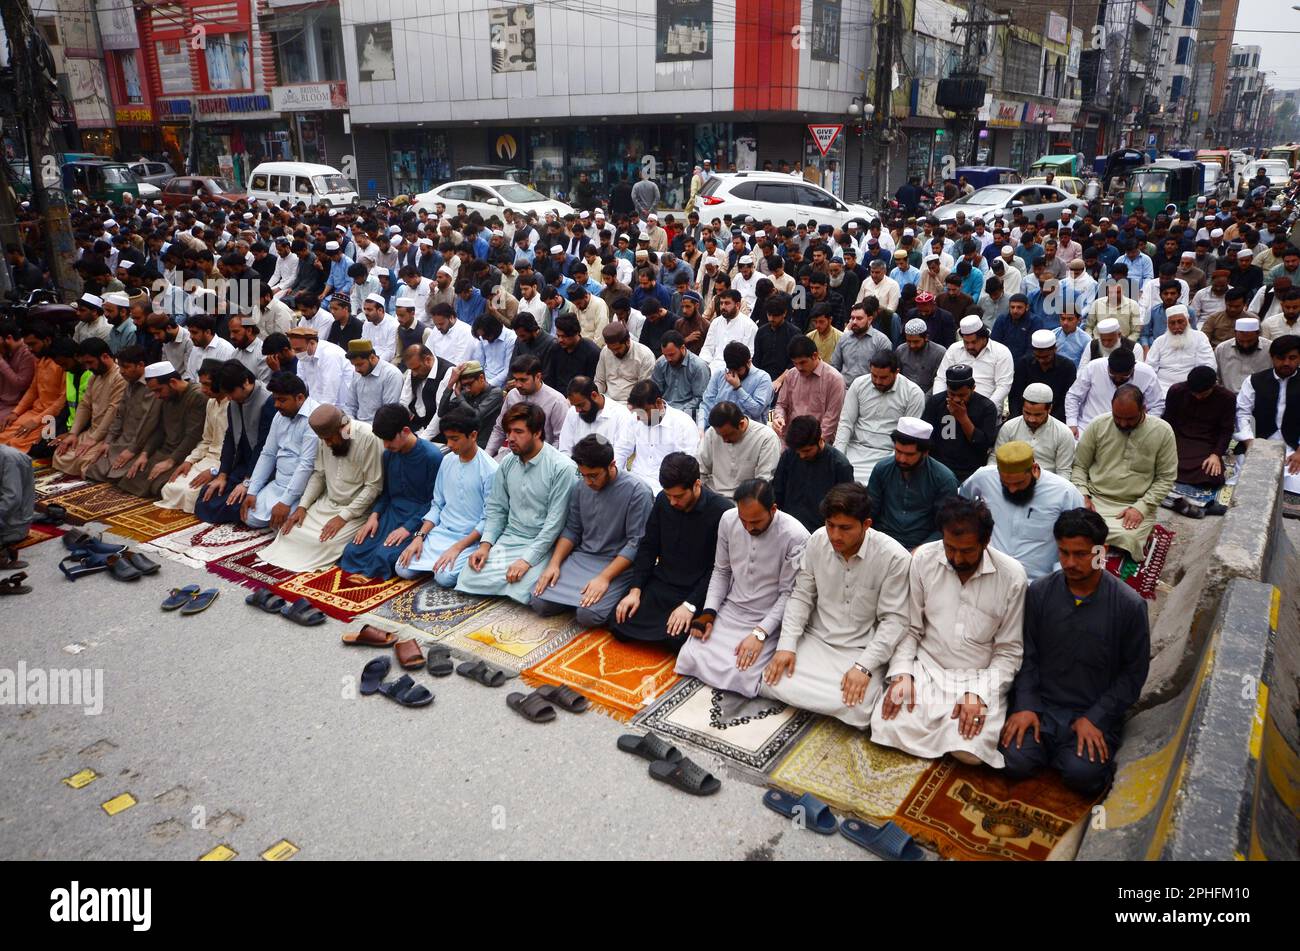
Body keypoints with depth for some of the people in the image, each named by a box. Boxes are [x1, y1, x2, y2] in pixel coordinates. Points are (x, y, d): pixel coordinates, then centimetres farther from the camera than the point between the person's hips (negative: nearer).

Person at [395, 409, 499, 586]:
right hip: (441, 531, 5)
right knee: (402, 569, -11)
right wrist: (419, 536, -3)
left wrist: (457, 547, -20)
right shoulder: (447, 460, 4)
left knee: (445, 577, -28)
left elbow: (488, 520, -14)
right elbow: (437, 505, 11)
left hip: (470, 538, -5)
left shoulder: (490, 470, -16)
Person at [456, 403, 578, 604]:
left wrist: (527, 559, -21)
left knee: (520, 592, -25)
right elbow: (496, 508, 11)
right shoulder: (508, 464, 7)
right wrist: (485, 544, -4)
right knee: (469, 579, -13)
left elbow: (555, 521, -17)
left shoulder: (562, 468, -14)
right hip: (507, 540, 5)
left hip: (540, 546, -5)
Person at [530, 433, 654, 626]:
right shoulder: (581, 487, 3)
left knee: (588, 614, -25)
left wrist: (604, 578, -23)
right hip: (581, 558, 5)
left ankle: (611, 597, 5)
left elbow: (636, 543, -17)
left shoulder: (637, 492, -16)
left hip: (618, 565, -5)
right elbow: (572, 530, 10)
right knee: (540, 602, -11)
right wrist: (554, 563, -5)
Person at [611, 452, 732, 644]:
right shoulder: (663, 500, -1)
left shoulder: (722, 511, -17)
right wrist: (635, 590, -4)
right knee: (620, 627, -11)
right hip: (661, 584, 4)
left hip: (697, 591, -4)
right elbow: (648, 547, 6)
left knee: (676, 638, -26)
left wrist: (691, 605, -22)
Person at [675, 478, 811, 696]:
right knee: (689, 659, -15)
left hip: (768, 620, -3)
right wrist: (709, 612, -6)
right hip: (729, 610, 4)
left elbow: (788, 593, -12)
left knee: (741, 677, -21)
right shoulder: (728, 519, -6)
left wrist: (760, 633, -21)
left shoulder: (796, 537, -20)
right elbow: (721, 570, 7)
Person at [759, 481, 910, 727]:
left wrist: (864, 667, -23)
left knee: (855, 709, -27)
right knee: (773, 684, -18)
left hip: (862, 650, -3)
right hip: (815, 640, 3)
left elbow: (894, 620, -13)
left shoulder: (894, 558, -18)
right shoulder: (817, 540, -6)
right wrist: (786, 645, -9)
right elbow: (801, 596, 2)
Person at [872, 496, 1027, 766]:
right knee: (888, 728, -21)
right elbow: (910, 627, 2)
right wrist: (901, 674, -12)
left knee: (969, 750, -24)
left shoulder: (1012, 576, -11)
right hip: (926, 667, 1)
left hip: (981, 677, -1)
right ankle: (941, 726, 9)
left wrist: (979, 694, -17)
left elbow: (1009, 650, -4)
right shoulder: (923, 559, -6)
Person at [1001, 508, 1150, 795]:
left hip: (1096, 713, -1)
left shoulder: (1129, 604, -10)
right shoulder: (1039, 592, -4)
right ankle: (1053, 747, 11)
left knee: (1082, 774, -25)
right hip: (1042, 705, 2)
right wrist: (1025, 706, -9)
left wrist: (1095, 718, -12)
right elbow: (1027, 655, 3)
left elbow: (1133, 673, -4)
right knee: (1015, 762, -20)